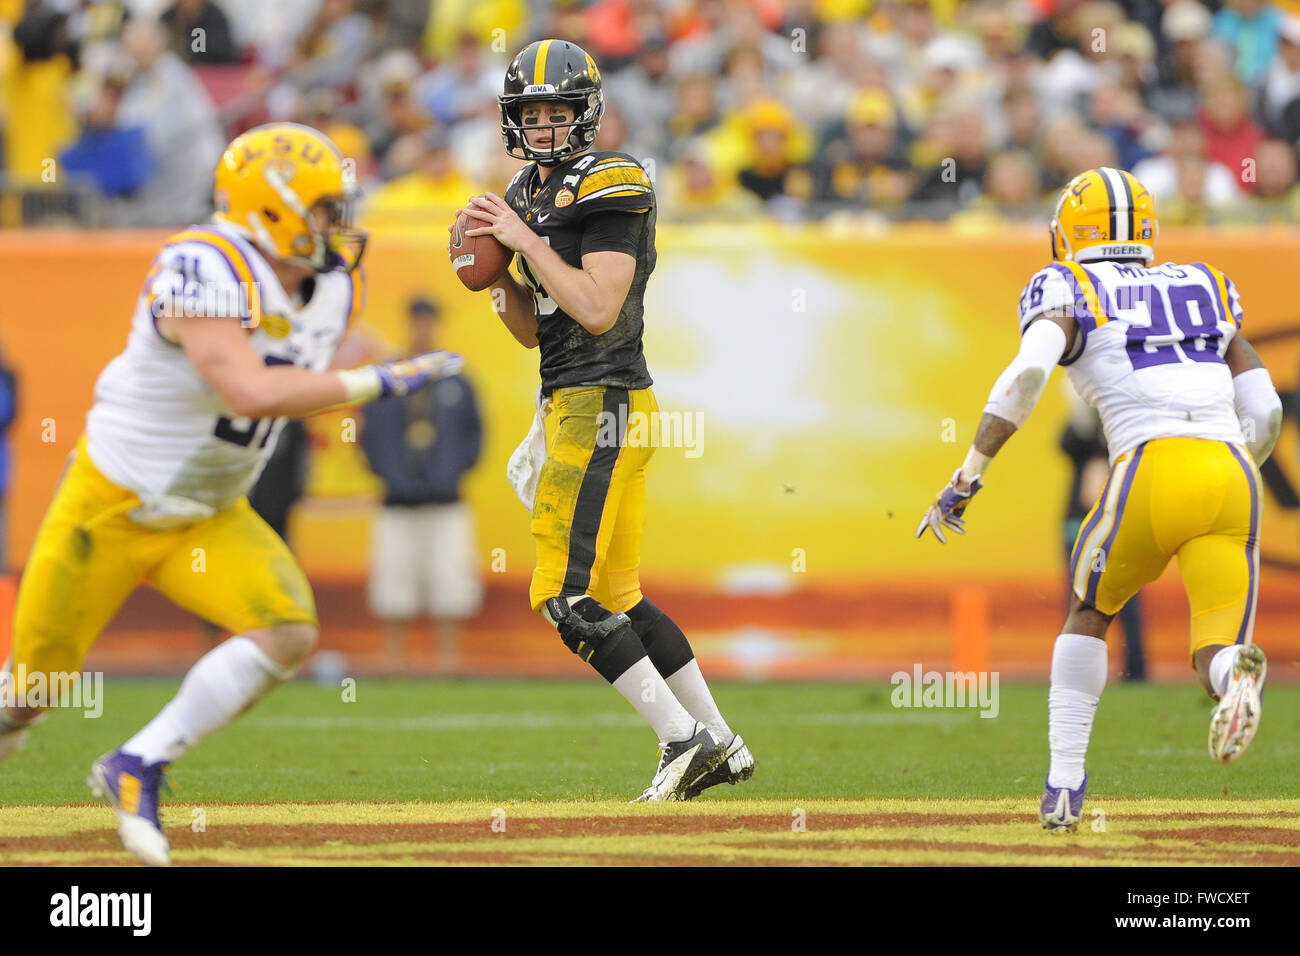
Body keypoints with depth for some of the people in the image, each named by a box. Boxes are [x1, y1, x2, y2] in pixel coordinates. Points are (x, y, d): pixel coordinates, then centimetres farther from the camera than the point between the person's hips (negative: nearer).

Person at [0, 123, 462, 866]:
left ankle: (137, 770, -7)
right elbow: (248, 390, -38)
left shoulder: (331, 289, -3)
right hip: (110, 511, -6)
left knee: (290, 634, -17)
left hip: (212, 521, 6)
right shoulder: (203, 268, -27)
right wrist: (375, 384, -36)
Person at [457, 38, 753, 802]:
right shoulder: (531, 193, 17)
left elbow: (596, 309, -21)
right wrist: (499, 272, 4)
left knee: (566, 595, -13)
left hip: (604, 405, -10)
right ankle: (721, 747, 19)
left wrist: (526, 240, -16)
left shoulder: (610, 188, -11)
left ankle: (683, 738, -10)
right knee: (617, 597, 13)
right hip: (576, 404, 10)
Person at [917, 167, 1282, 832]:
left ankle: (1065, 784, 15)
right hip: (1233, 477, 3)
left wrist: (968, 476, -7)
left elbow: (1027, 373, -8)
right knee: (1216, 659, 3)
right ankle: (1235, 673, -34)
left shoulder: (1069, 295, 13)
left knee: (1089, 613, 24)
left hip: (1151, 471, -3)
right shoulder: (1203, 292, 27)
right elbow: (1265, 412, 22)